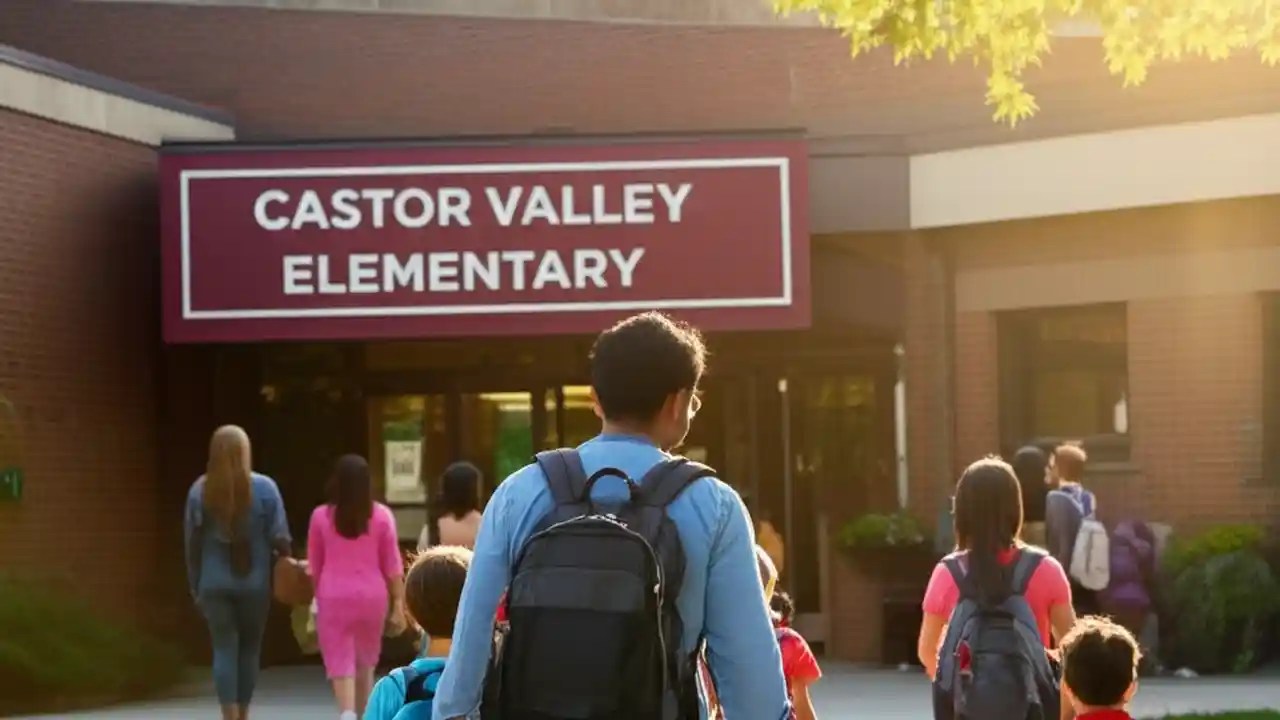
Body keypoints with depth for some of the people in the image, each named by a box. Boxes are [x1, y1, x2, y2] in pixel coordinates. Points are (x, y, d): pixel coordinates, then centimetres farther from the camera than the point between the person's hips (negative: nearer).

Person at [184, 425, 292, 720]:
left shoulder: (200, 490, -1)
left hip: (215, 583, 0)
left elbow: (192, 542, 2)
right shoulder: (264, 487, -5)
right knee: (249, 648, 13)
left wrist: (195, 585, 10)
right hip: (254, 582, 0)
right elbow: (280, 538, -7)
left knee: (224, 649, 2)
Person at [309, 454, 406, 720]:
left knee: (341, 665, -3)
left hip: (334, 597, -1)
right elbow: (391, 563, -1)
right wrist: (398, 600, 6)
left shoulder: (321, 516, -2)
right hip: (371, 595, 1)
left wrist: (317, 597, 19)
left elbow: (315, 564, 5)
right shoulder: (381, 515, -2)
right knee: (365, 664, 18)